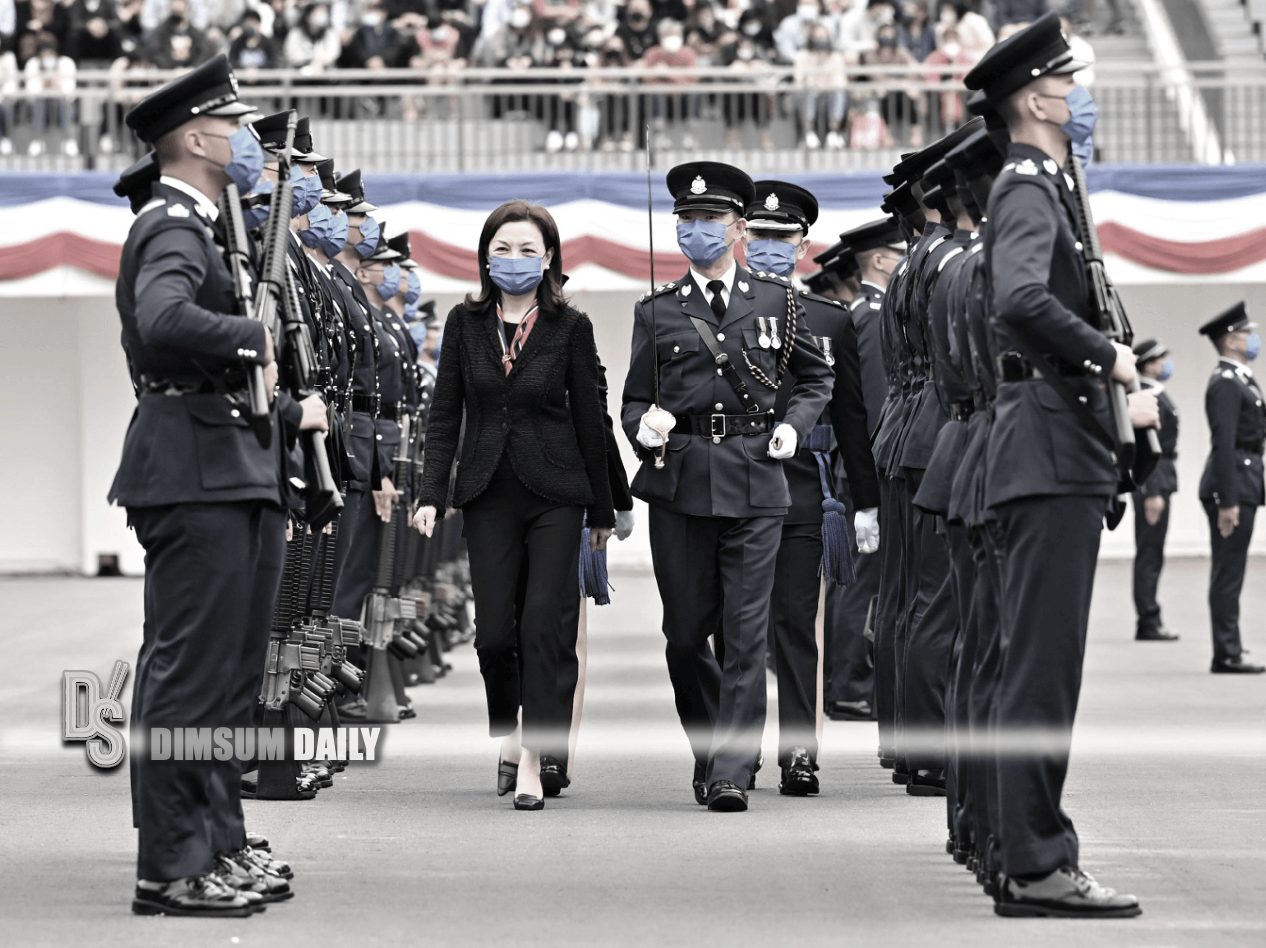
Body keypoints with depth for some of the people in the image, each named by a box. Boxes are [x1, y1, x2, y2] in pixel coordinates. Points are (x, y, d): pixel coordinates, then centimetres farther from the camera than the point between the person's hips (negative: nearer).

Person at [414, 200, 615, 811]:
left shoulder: (570, 326, 0)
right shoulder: (466, 322, 6)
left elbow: (588, 418, 4)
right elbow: (445, 412, 6)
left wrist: (601, 509, 8)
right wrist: (431, 492, -4)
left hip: (554, 493, -2)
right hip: (488, 496, 2)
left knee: (539, 625, -9)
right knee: (494, 631, 0)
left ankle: (532, 763, -6)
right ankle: (508, 732, 27)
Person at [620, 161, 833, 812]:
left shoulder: (775, 301, 9)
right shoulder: (656, 312, 9)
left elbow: (815, 378, 20)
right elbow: (634, 400, 11)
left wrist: (795, 425, 3)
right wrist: (646, 428, -11)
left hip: (755, 483, -1)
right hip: (680, 482, 1)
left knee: (745, 631, -7)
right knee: (685, 632, 4)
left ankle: (732, 773, -7)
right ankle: (708, 750, 25)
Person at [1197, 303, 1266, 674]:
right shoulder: (1226, 384, -15)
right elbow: (1223, 443, -21)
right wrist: (1227, 501, -24)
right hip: (1231, 484, -10)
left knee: (1229, 573, 12)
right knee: (1228, 572, -7)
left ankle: (1229, 651, 16)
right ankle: (1226, 655, -5)